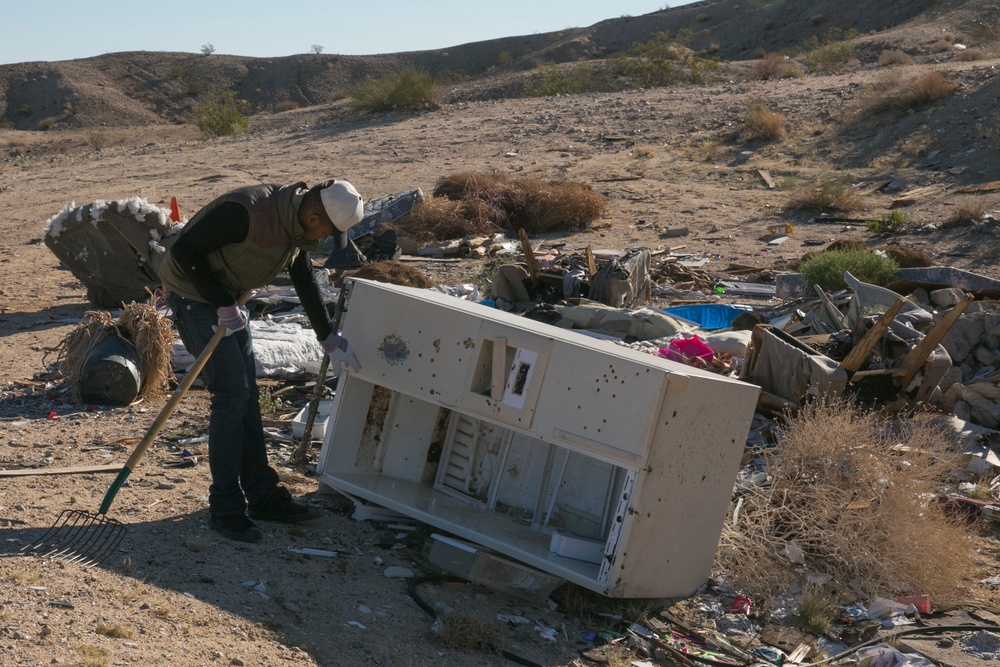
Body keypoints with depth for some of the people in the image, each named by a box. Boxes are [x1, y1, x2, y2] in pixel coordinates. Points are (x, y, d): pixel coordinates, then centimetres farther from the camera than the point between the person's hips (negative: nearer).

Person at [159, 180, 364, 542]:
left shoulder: (297, 223, -4)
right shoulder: (246, 212, -32)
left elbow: (305, 280, 12)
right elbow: (183, 251, -26)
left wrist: (330, 338, 14)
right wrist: (223, 305, -23)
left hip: (227, 298, 9)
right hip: (192, 293, -9)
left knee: (247, 394, 9)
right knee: (231, 393, -13)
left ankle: (263, 496, 17)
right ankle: (225, 507, -4)